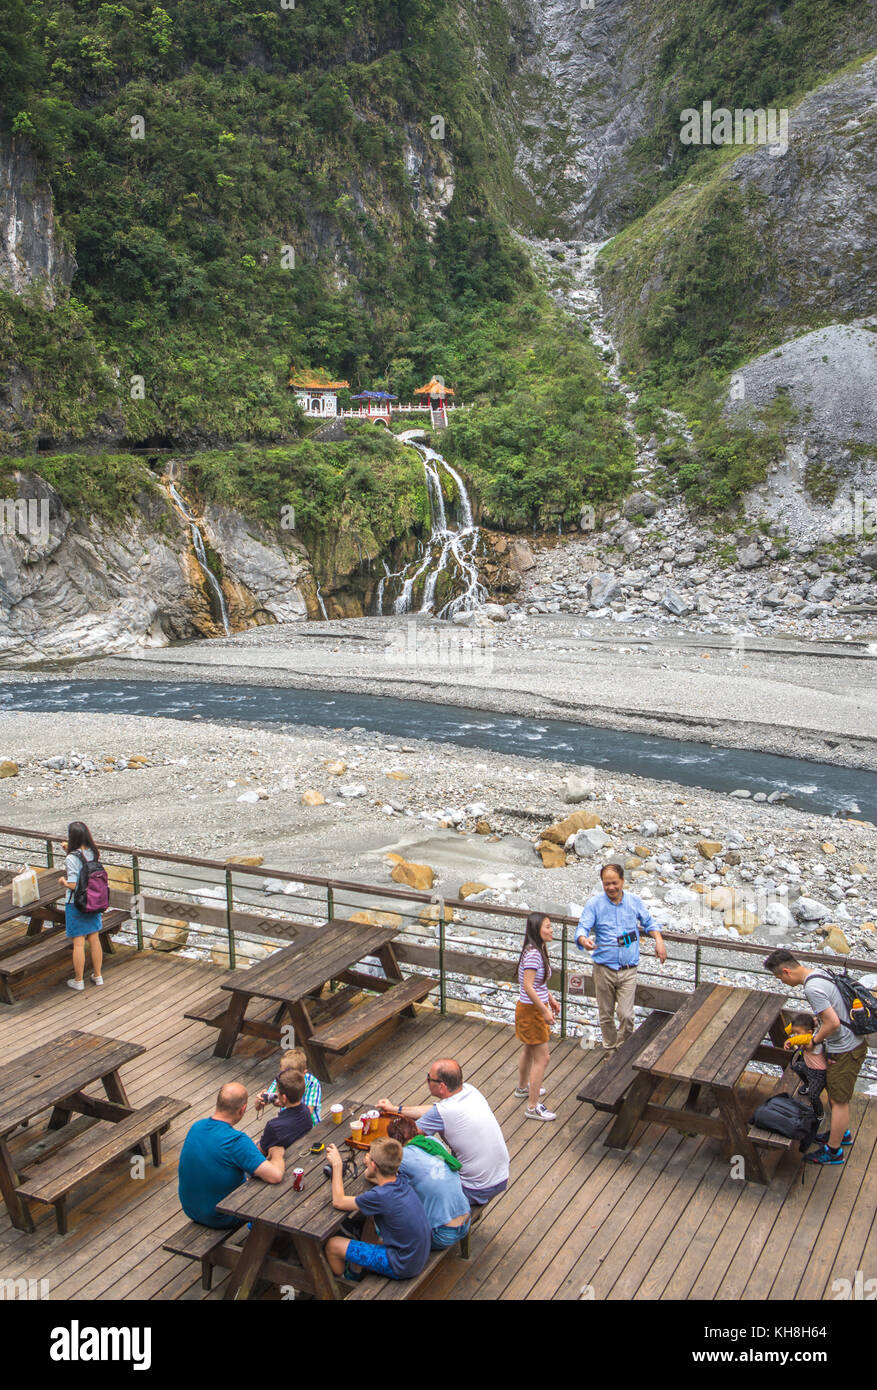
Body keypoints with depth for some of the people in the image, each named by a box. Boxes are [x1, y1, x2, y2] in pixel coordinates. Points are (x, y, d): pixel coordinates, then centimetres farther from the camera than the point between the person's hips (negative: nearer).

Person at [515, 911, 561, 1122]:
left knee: (529, 1049, 27)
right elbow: (528, 987, -27)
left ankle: (523, 1087, 48)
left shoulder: (537, 950, 4)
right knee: (542, 1057, -3)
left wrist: (550, 999, 16)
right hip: (531, 1010, -10)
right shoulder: (533, 954, -26)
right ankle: (534, 1106, 4)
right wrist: (545, 1011, -22)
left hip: (534, 1008, 10)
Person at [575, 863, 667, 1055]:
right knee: (606, 1015, 10)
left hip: (628, 970, 0)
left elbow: (649, 922, 19)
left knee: (626, 1015, -8)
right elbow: (582, 927, -12)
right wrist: (584, 940, -35)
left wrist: (659, 940, 2)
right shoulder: (594, 903, -3)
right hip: (604, 969, 0)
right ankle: (610, 1050, 30)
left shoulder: (635, 901, 4)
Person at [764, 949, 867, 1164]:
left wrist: (814, 1041, -11)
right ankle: (842, 1133, 43)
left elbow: (833, 1023, -29)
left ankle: (833, 1151, 18)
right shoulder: (818, 975, 4)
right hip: (852, 1042, 10)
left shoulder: (812, 988, -27)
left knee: (838, 1100, 5)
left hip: (845, 1050, -10)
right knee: (834, 1092, 25)